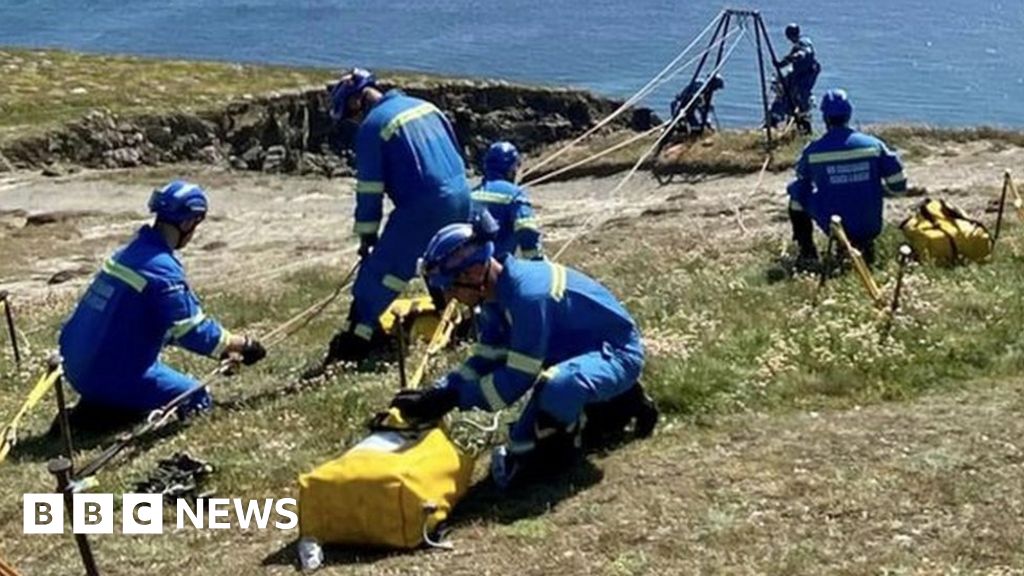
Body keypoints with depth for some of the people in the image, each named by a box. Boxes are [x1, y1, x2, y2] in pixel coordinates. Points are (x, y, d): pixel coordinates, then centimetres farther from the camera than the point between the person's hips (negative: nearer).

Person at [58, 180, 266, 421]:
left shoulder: (130, 252, 9)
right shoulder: (162, 268, -20)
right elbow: (194, 331, -16)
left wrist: (224, 345, 19)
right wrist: (244, 345, -2)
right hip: (111, 376, -9)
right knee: (197, 399, 8)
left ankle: (98, 402, 10)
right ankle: (106, 412, -5)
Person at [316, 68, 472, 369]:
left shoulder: (372, 126, -6)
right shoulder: (425, 106, 15)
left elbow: (369, 189, -5)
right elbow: (456, 152, 22)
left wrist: (366, 236, 3)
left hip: (424, 207, -8)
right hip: (461, 195, 8)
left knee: (376, 275, -2)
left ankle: (352, 344, -4)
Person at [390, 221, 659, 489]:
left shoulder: (528, 294, -33)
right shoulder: (498, 290, -4)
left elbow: (518, 377, -30)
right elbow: (486, 359, 2)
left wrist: (451, 398, -27)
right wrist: (438, 392, -12)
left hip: (616, 355, -10)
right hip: (583, 349, 10)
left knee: (555, 386, -39)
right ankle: (621, 403, 29)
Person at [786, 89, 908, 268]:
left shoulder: (813, 151, -7)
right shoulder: (873, 144, -3)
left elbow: (799, 194, 6)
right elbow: (899, 186, 2)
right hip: (870, 229, 3)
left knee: (795, 191, 20)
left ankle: (807, 253, 13)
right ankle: (864, 244, 17)